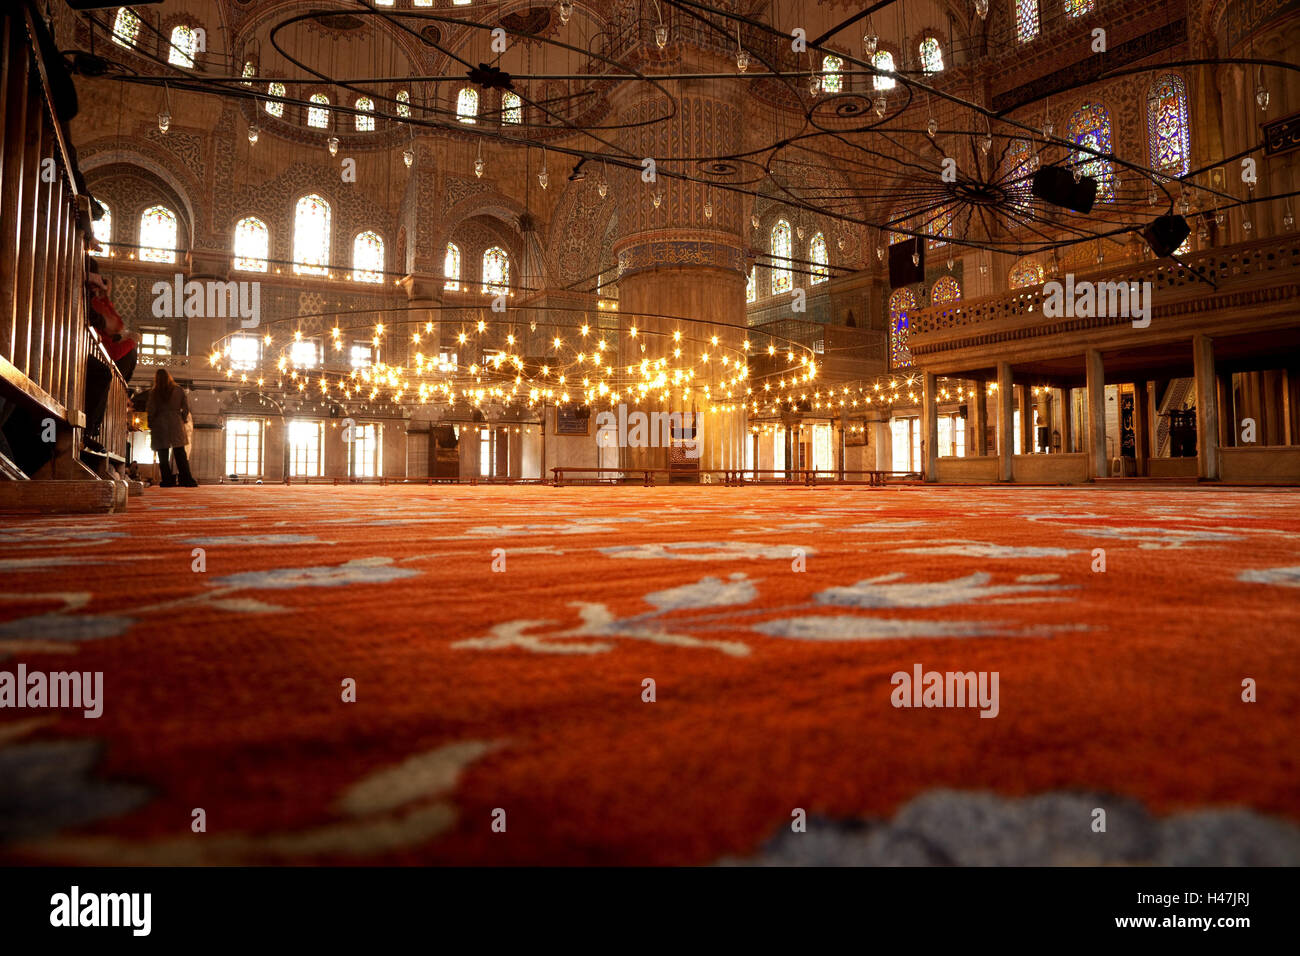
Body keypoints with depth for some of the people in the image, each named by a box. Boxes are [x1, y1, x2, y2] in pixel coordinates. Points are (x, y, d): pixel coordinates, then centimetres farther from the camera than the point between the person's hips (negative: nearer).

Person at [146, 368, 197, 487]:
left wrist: (151, 425, 10)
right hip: (176, 424, 1)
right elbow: (186, 408, 4)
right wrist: (183, 420, 16)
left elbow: (151, 411, 0)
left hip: (160, 425, -1)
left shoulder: (154, 393, 0)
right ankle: (186, 480, -4)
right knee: (180, 454, 3)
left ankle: (168, 480, -2)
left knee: (163, 455, 3)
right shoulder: (179, 390, 4)